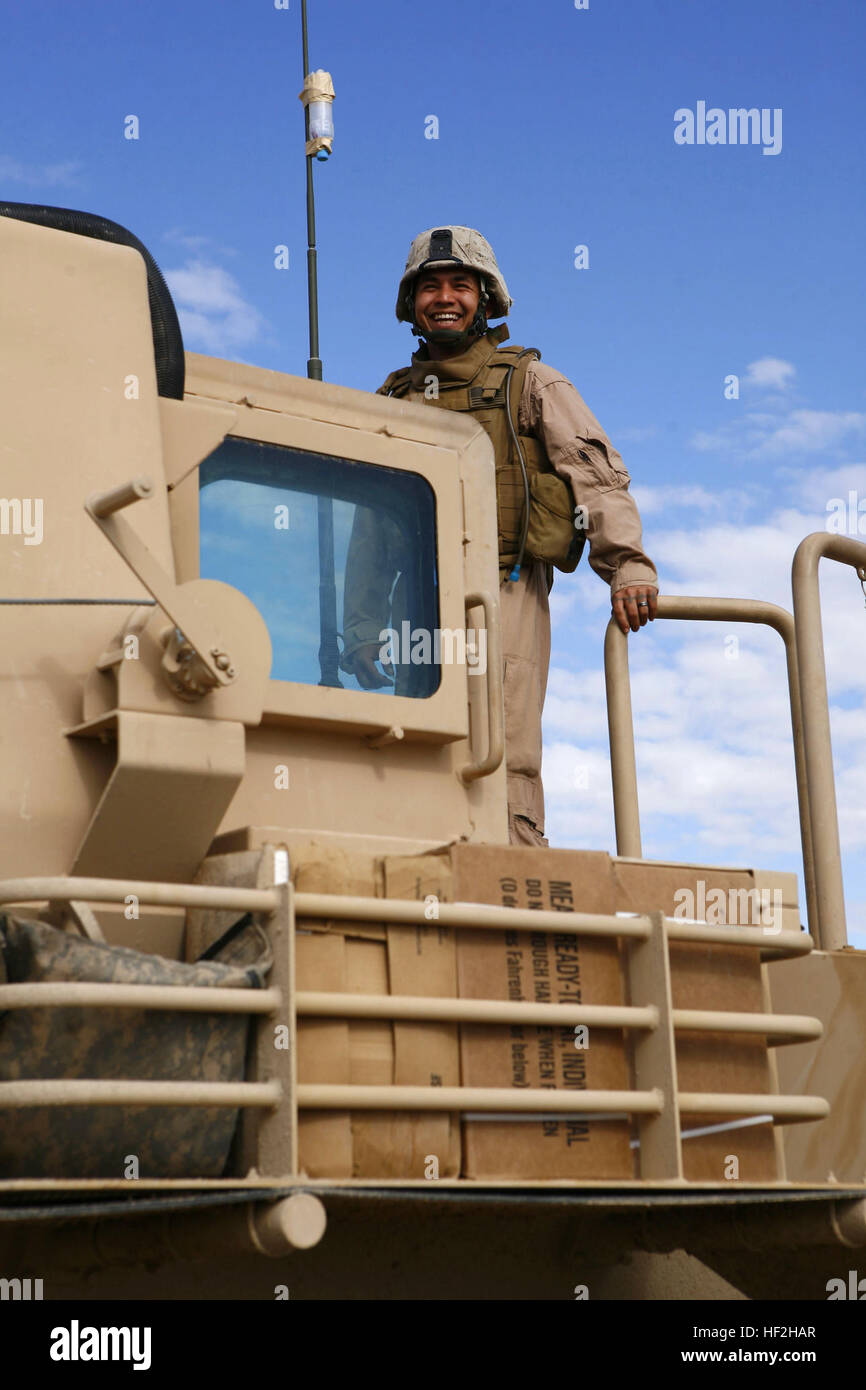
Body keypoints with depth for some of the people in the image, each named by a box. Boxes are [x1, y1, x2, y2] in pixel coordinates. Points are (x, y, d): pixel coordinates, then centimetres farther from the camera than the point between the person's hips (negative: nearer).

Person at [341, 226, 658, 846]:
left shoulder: (531, 383, 11)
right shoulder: (394, 399, 23)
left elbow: (601, 475, -2)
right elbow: (368, 530, 24)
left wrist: (629, 564, -18)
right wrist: (360, 625, 16)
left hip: (504, 594, -4)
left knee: (505, 767, -14)